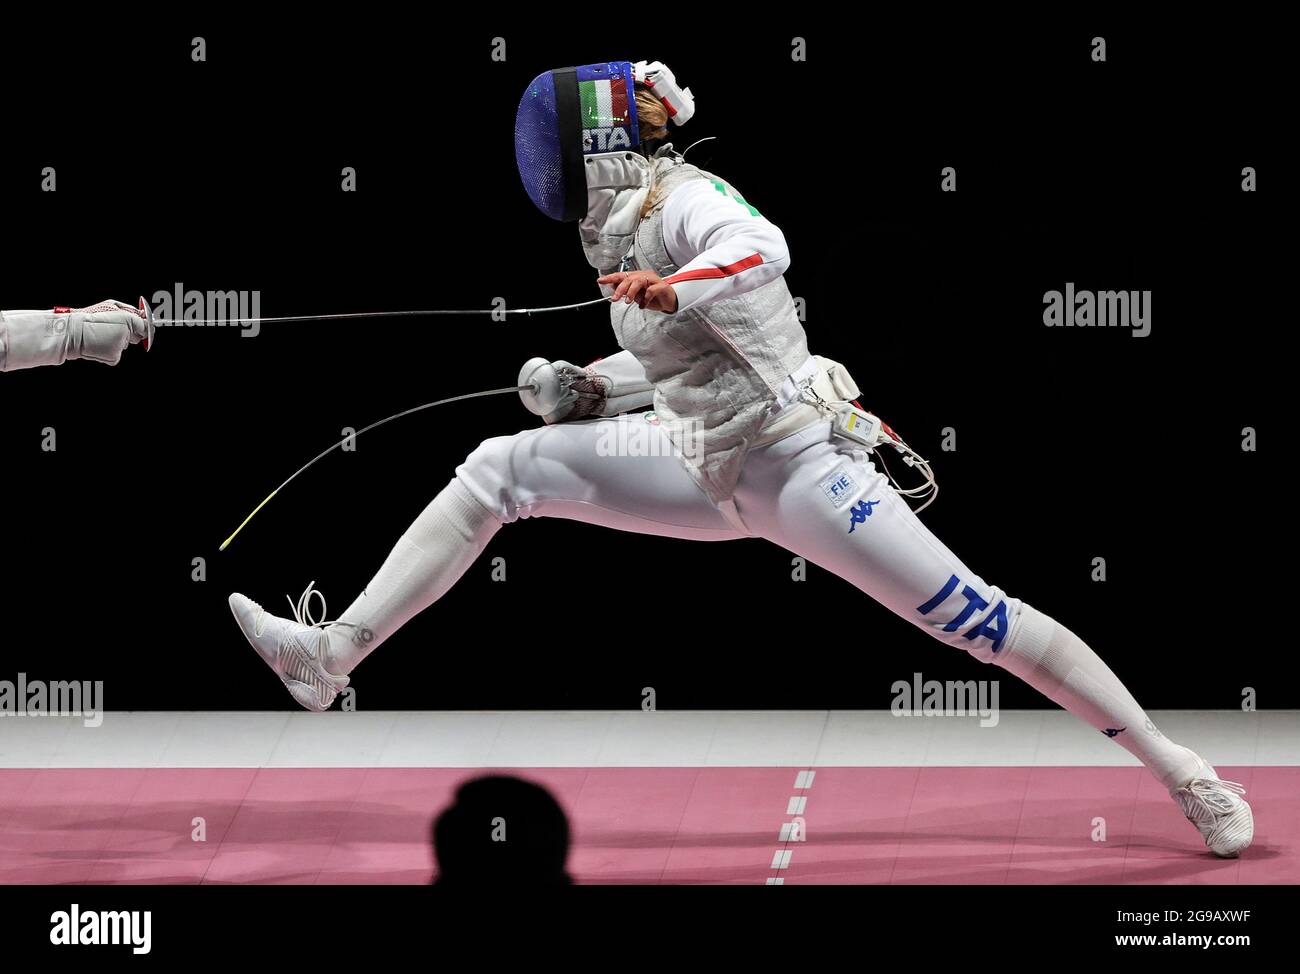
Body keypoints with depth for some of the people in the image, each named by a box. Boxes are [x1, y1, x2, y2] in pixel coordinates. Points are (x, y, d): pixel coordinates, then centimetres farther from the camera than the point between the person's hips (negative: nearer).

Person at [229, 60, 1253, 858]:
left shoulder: (682, 200, -16)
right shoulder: (623, 225, 11)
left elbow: (762, 251, -39)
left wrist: (674, 286, -59)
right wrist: (582, 388, 8)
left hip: (798, 459, -9)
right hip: (705, 467, 9)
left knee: (973, 620, -14)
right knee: (497, 470, 1)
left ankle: (1178, 769, -7)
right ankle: (333, 655, 0)